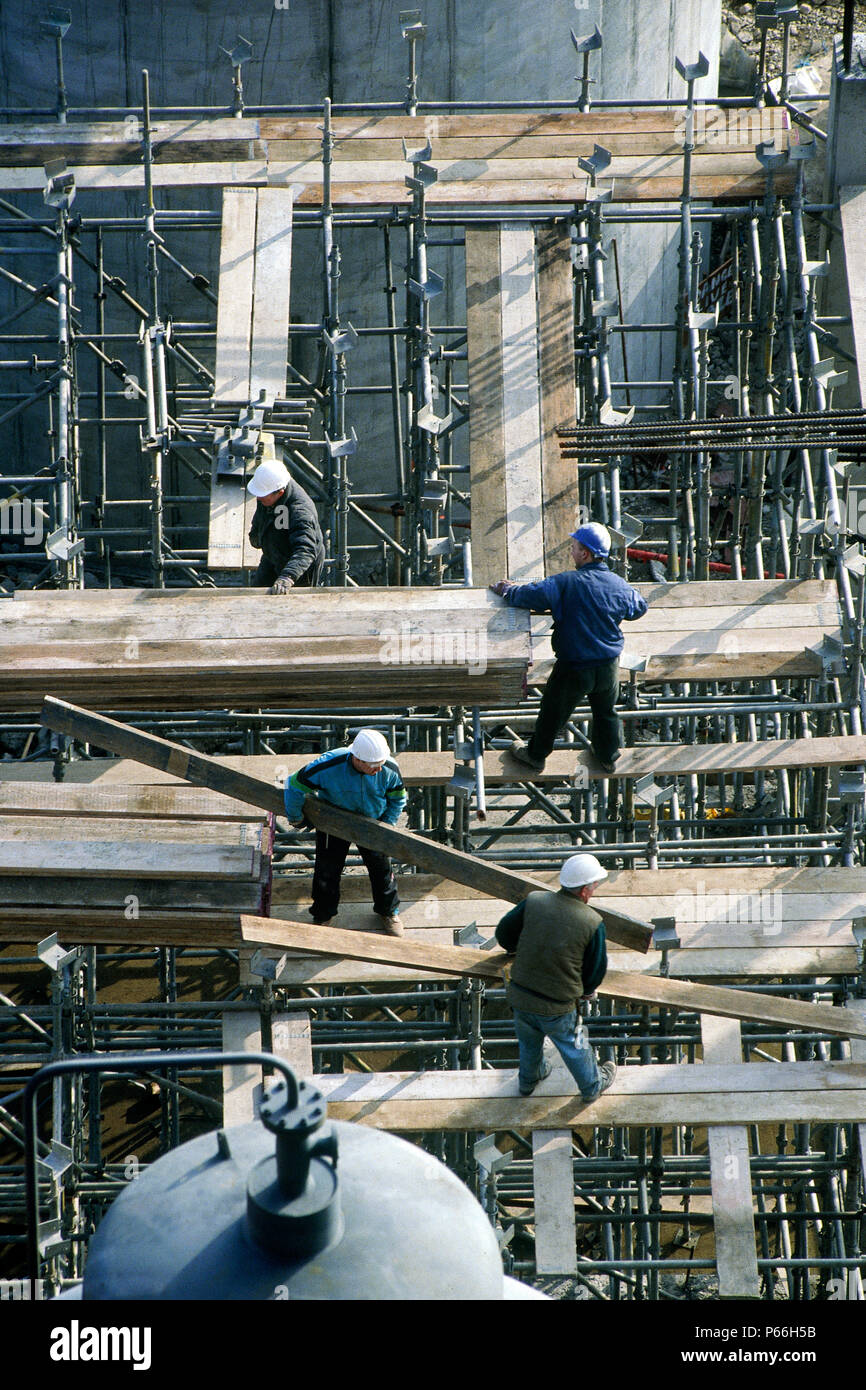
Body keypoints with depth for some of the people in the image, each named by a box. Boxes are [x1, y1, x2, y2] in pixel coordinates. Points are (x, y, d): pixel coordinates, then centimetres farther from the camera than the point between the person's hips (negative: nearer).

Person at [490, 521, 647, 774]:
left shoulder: (565, 583, -23)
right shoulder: (618, 585, -8)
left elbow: (529, 596, -20)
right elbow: (639, 608, 12)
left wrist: (507, 590, 2)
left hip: (573, 668, -4)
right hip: (609, 667, 4)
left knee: (553, 714, 18)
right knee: (606, 712, 27)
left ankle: (535, 756, 38)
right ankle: (608, 756, 46)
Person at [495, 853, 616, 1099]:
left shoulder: (534, 902, -13)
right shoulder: (593, 923, -18)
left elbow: (504, 934, 1)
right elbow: (596, 969, -5)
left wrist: (517, 950, 25)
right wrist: (586, 990, 18)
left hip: (520, 996, 3)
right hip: (557, 1009, -3)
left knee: (529, 1043, 29)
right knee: (573, 1047, 23)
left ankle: (528, 1081, 55)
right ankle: (592, 1085, 48)